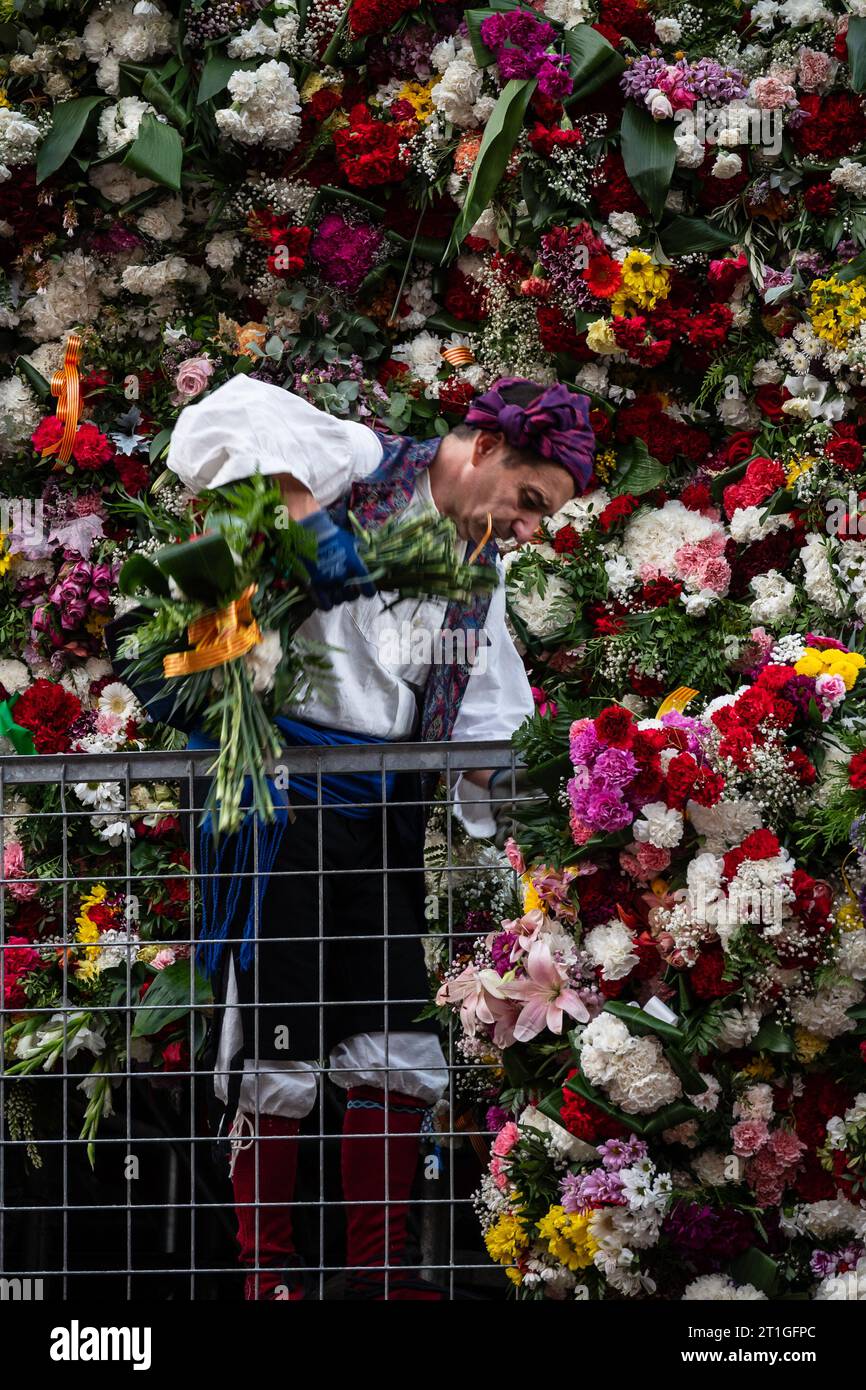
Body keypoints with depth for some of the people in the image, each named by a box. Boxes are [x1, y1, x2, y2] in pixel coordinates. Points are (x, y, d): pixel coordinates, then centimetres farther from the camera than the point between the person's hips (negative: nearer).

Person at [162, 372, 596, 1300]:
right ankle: (268, 1277, 7)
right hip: (276, 795, -7)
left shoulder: (479, 579, 18)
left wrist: (520, 796, 0)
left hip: (382, 811, 7)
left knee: (400, 1056, 4)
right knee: (278, 1056, -3)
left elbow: (488, 725, 18)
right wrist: (304, 522, -22)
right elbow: (219, 423, -19)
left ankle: (378, 1272, 14)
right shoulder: (358, 468, -6)